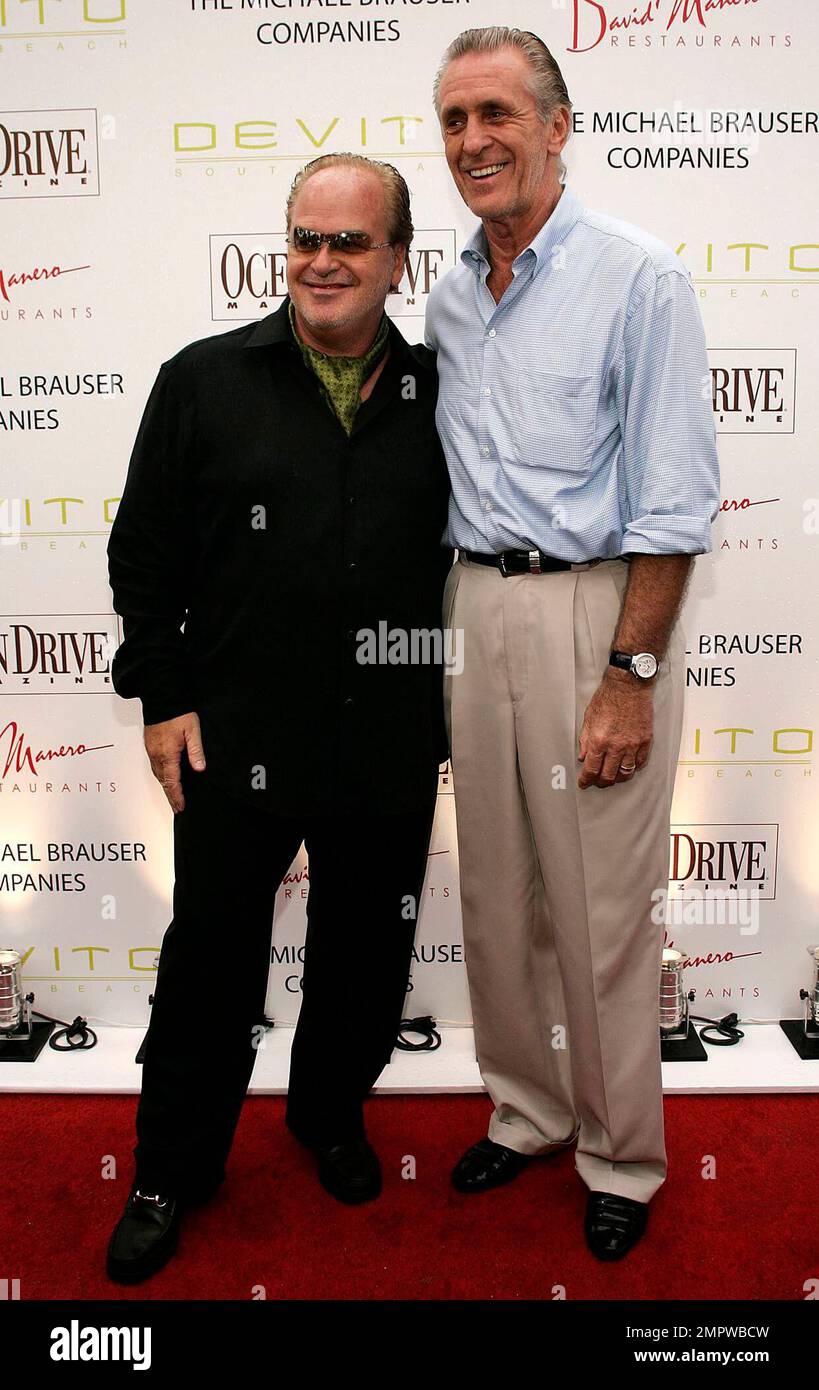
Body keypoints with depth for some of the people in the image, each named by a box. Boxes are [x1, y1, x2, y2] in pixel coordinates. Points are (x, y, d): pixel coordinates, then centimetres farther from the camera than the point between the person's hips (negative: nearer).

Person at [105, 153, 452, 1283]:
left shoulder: (441, 395, 5)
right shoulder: (204, 381, 1)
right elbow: (145, 552, 1)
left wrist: (461, 716, 9)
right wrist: (163, 696, -4)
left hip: (392, 750, 2)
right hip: (237, 740, -1)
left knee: (367, 955, 16)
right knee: (212, 957, 10)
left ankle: (331, 1113, 44)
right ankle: (174, 1168, 32)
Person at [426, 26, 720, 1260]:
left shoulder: (637, 274, -7)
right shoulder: (450, 299, 13)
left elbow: (675, 498, -12)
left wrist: (631, 675, -16)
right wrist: (450, 629, 10)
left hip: (597, 605, -6)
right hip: (476, 604, 6)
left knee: (603, 904, 2)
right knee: (498, 889, 13)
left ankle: (621, 1156, 24)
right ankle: (529, 1108, 34)